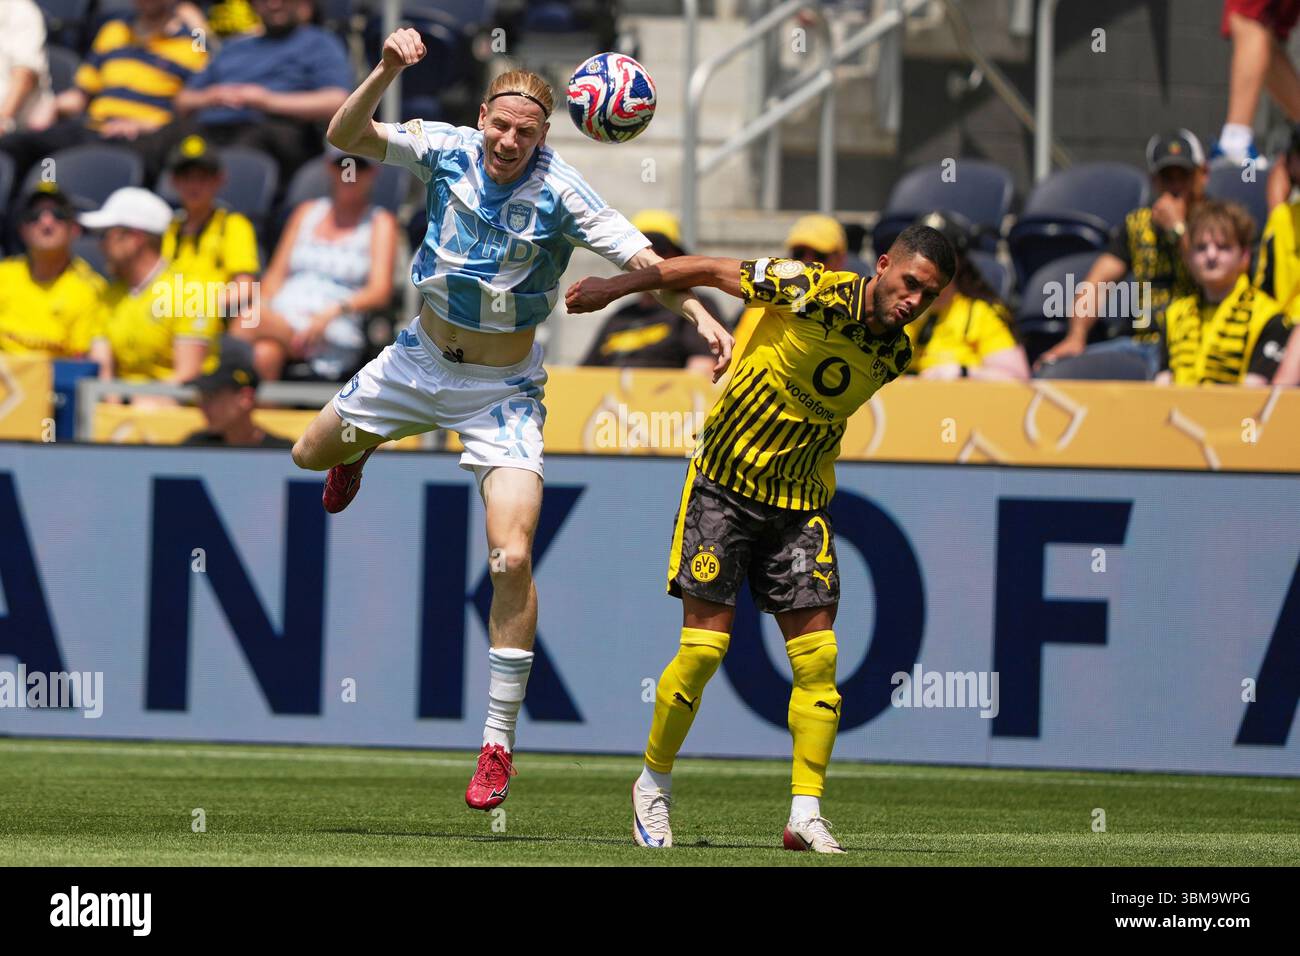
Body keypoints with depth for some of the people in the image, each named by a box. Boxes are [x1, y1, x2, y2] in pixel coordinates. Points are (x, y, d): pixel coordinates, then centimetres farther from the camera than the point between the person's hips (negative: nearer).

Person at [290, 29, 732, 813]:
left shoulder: (559, 191, -20)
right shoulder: (449, 150, -12)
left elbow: (638, 256, -28)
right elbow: (346, 137, -18)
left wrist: (699, 313, -44)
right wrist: (386, 73, -35)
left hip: (504, 388, -4)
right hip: (421, 359, 4)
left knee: (513, 560, -15)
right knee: (311, 454, 19)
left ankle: (499, 746, -8)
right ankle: (359, 447, 60)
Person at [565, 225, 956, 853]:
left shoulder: (893, 357, -2)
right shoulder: (809, 292, -19)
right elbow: (706, 270, -9)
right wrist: (615, 287, -1)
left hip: (801, 504, 4)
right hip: (724, 487, -4)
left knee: (817, 655, -6)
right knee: (704, 647, -8)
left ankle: (805, 814, -4)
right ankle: (653, 787, 11)